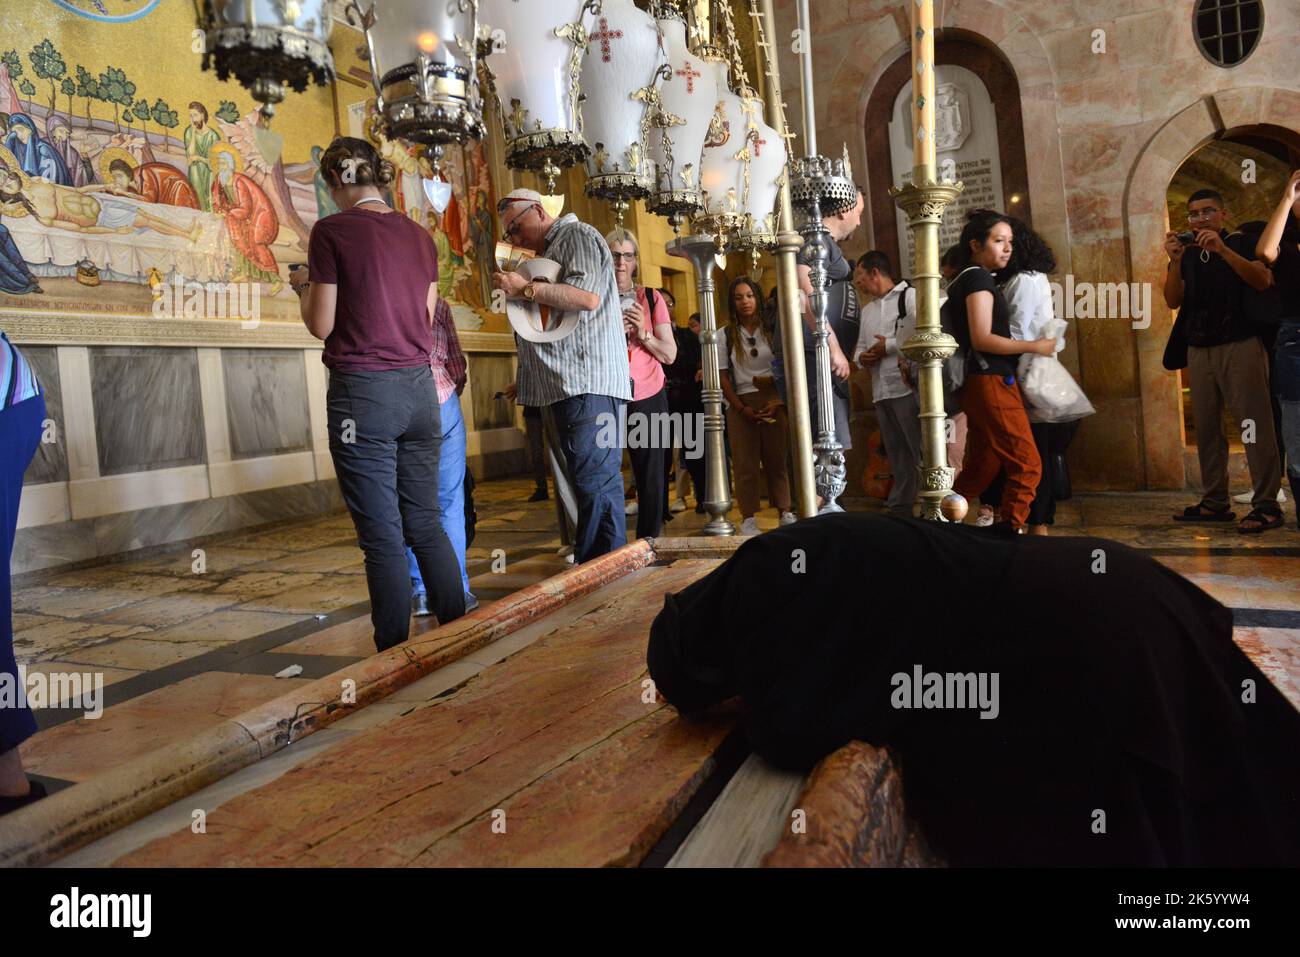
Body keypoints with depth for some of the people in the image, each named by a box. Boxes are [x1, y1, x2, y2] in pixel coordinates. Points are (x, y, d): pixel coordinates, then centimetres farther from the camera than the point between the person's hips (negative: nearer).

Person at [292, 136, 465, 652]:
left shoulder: (332, 230, -5)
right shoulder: (419, 235, 10)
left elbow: (322, 325, -5)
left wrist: (304, 285, 14)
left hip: (363, 392, -5)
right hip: (420, 387, 5)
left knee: (383, 535, 1)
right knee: (426, 523, 14)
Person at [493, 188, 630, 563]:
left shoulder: (578, 235, 0)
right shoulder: (547, 252, 29)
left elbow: (588, 296, -17)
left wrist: (526, 288, -11)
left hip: (587, 381, -10)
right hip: (564, 384, 10)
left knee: (595, 481, -12)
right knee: (588, 481, 9)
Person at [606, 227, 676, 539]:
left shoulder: (651, 298, 7)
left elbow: (669, 354, 4)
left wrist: (644, 334, -12)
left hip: (648, 398, 1)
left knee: (652, 477, 0)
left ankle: (649, 544, 10)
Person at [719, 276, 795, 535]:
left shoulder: (773, 329, 7)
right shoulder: (726, 336, 8)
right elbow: (723, 377, 4)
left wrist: (778, 402, -9)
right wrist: (742, 409, -6)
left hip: (774, 401, 0)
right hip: (741, 405, 0)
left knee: (778, 459, -2)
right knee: (746, 463, -2)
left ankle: (785, 512, 5)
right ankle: (748, 519, 1)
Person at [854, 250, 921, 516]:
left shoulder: (909, 296, -1)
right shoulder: (867, 310, 23)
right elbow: (860, 346, 28)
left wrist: (889, 346, -11)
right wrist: (862, 357, 5)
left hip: (907, 387, -8)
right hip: (881, 391, 8)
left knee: (921, 449, -9)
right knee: (896, 453, 13)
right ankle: (900, 507, 19)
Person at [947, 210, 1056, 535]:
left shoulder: (964, 280, 19)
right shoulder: (979, 279, -9)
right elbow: (982, 339, -18)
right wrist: (1035, 346, -12)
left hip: (976, 384, 10)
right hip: (991, 382, -10)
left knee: (979, 469, 14)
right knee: (1027, 464, -7)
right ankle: (1010, 530, -6)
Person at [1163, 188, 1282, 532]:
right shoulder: (1186, 254, 15)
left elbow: (1262, 280, -13)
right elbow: (1173, 301, 2)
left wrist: (1222, 250, -21)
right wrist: (1175, 261, -11)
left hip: (1240, 345, -4)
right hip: (1199, 349, 4)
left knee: (1255, 424, -8)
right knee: (1206, 427, 4)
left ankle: (1267, 506, -9)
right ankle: (1215, 502, 10)